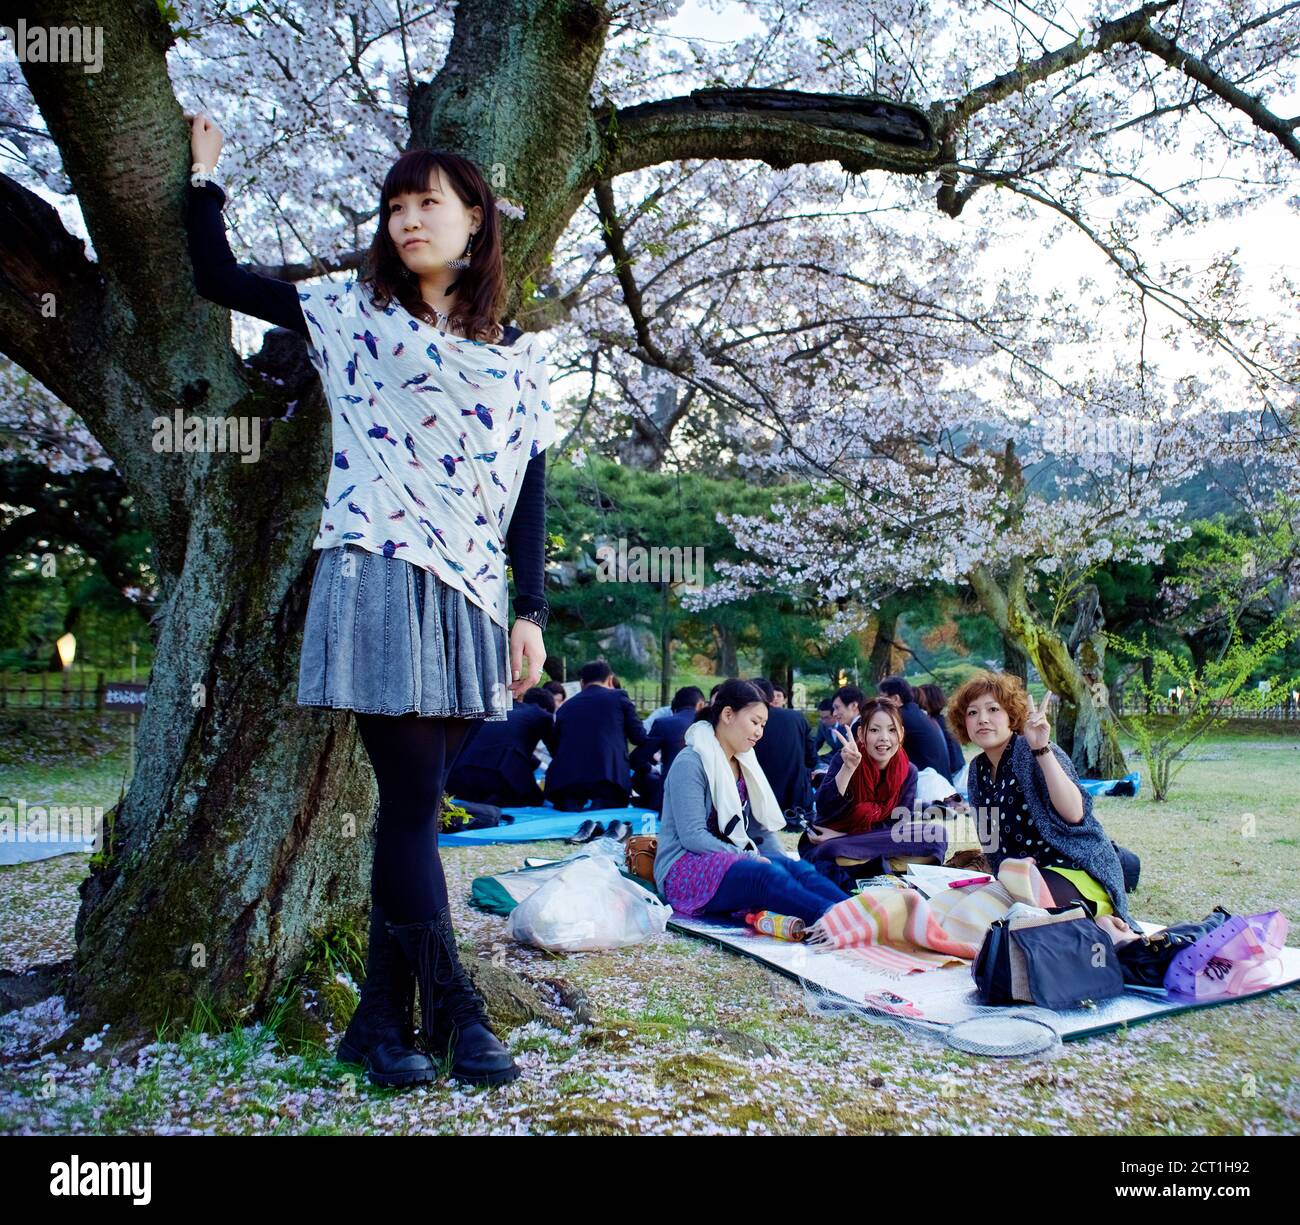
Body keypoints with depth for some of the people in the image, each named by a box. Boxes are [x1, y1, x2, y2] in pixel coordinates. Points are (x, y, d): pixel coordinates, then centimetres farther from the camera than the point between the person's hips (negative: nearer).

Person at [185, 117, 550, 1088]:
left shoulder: (519, 353, 15)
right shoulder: (352, 310, 10)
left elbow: (529, 492, 11)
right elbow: (219, 278, 16)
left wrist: (530, 612, 4)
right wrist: (205, 173, 17)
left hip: (470, 598, 3)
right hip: (380, 582, -3)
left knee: (415, 807, 5)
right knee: (412, 804, -7)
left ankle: (382, 1021, 13)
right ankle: (456, 1010, 5)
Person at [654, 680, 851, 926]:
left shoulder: (743, 764, 16)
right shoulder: (690, 763, -10)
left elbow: (762, 827, 12)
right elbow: (692, 836, -18)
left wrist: (783, 860, -6)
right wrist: (748, 858, -19)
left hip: (732, 862, 7)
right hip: (685, 871, -7)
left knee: (797, 868, -22)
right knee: (767, 874, -34)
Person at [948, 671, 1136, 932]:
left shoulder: (1032, 753, -11)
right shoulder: (978, 769, 10)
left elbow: (1074, 814, -27)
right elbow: (990, 839, 13)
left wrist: (1042, 749, -31)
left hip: (1078, 870, -8)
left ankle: (1092, 919, -8)